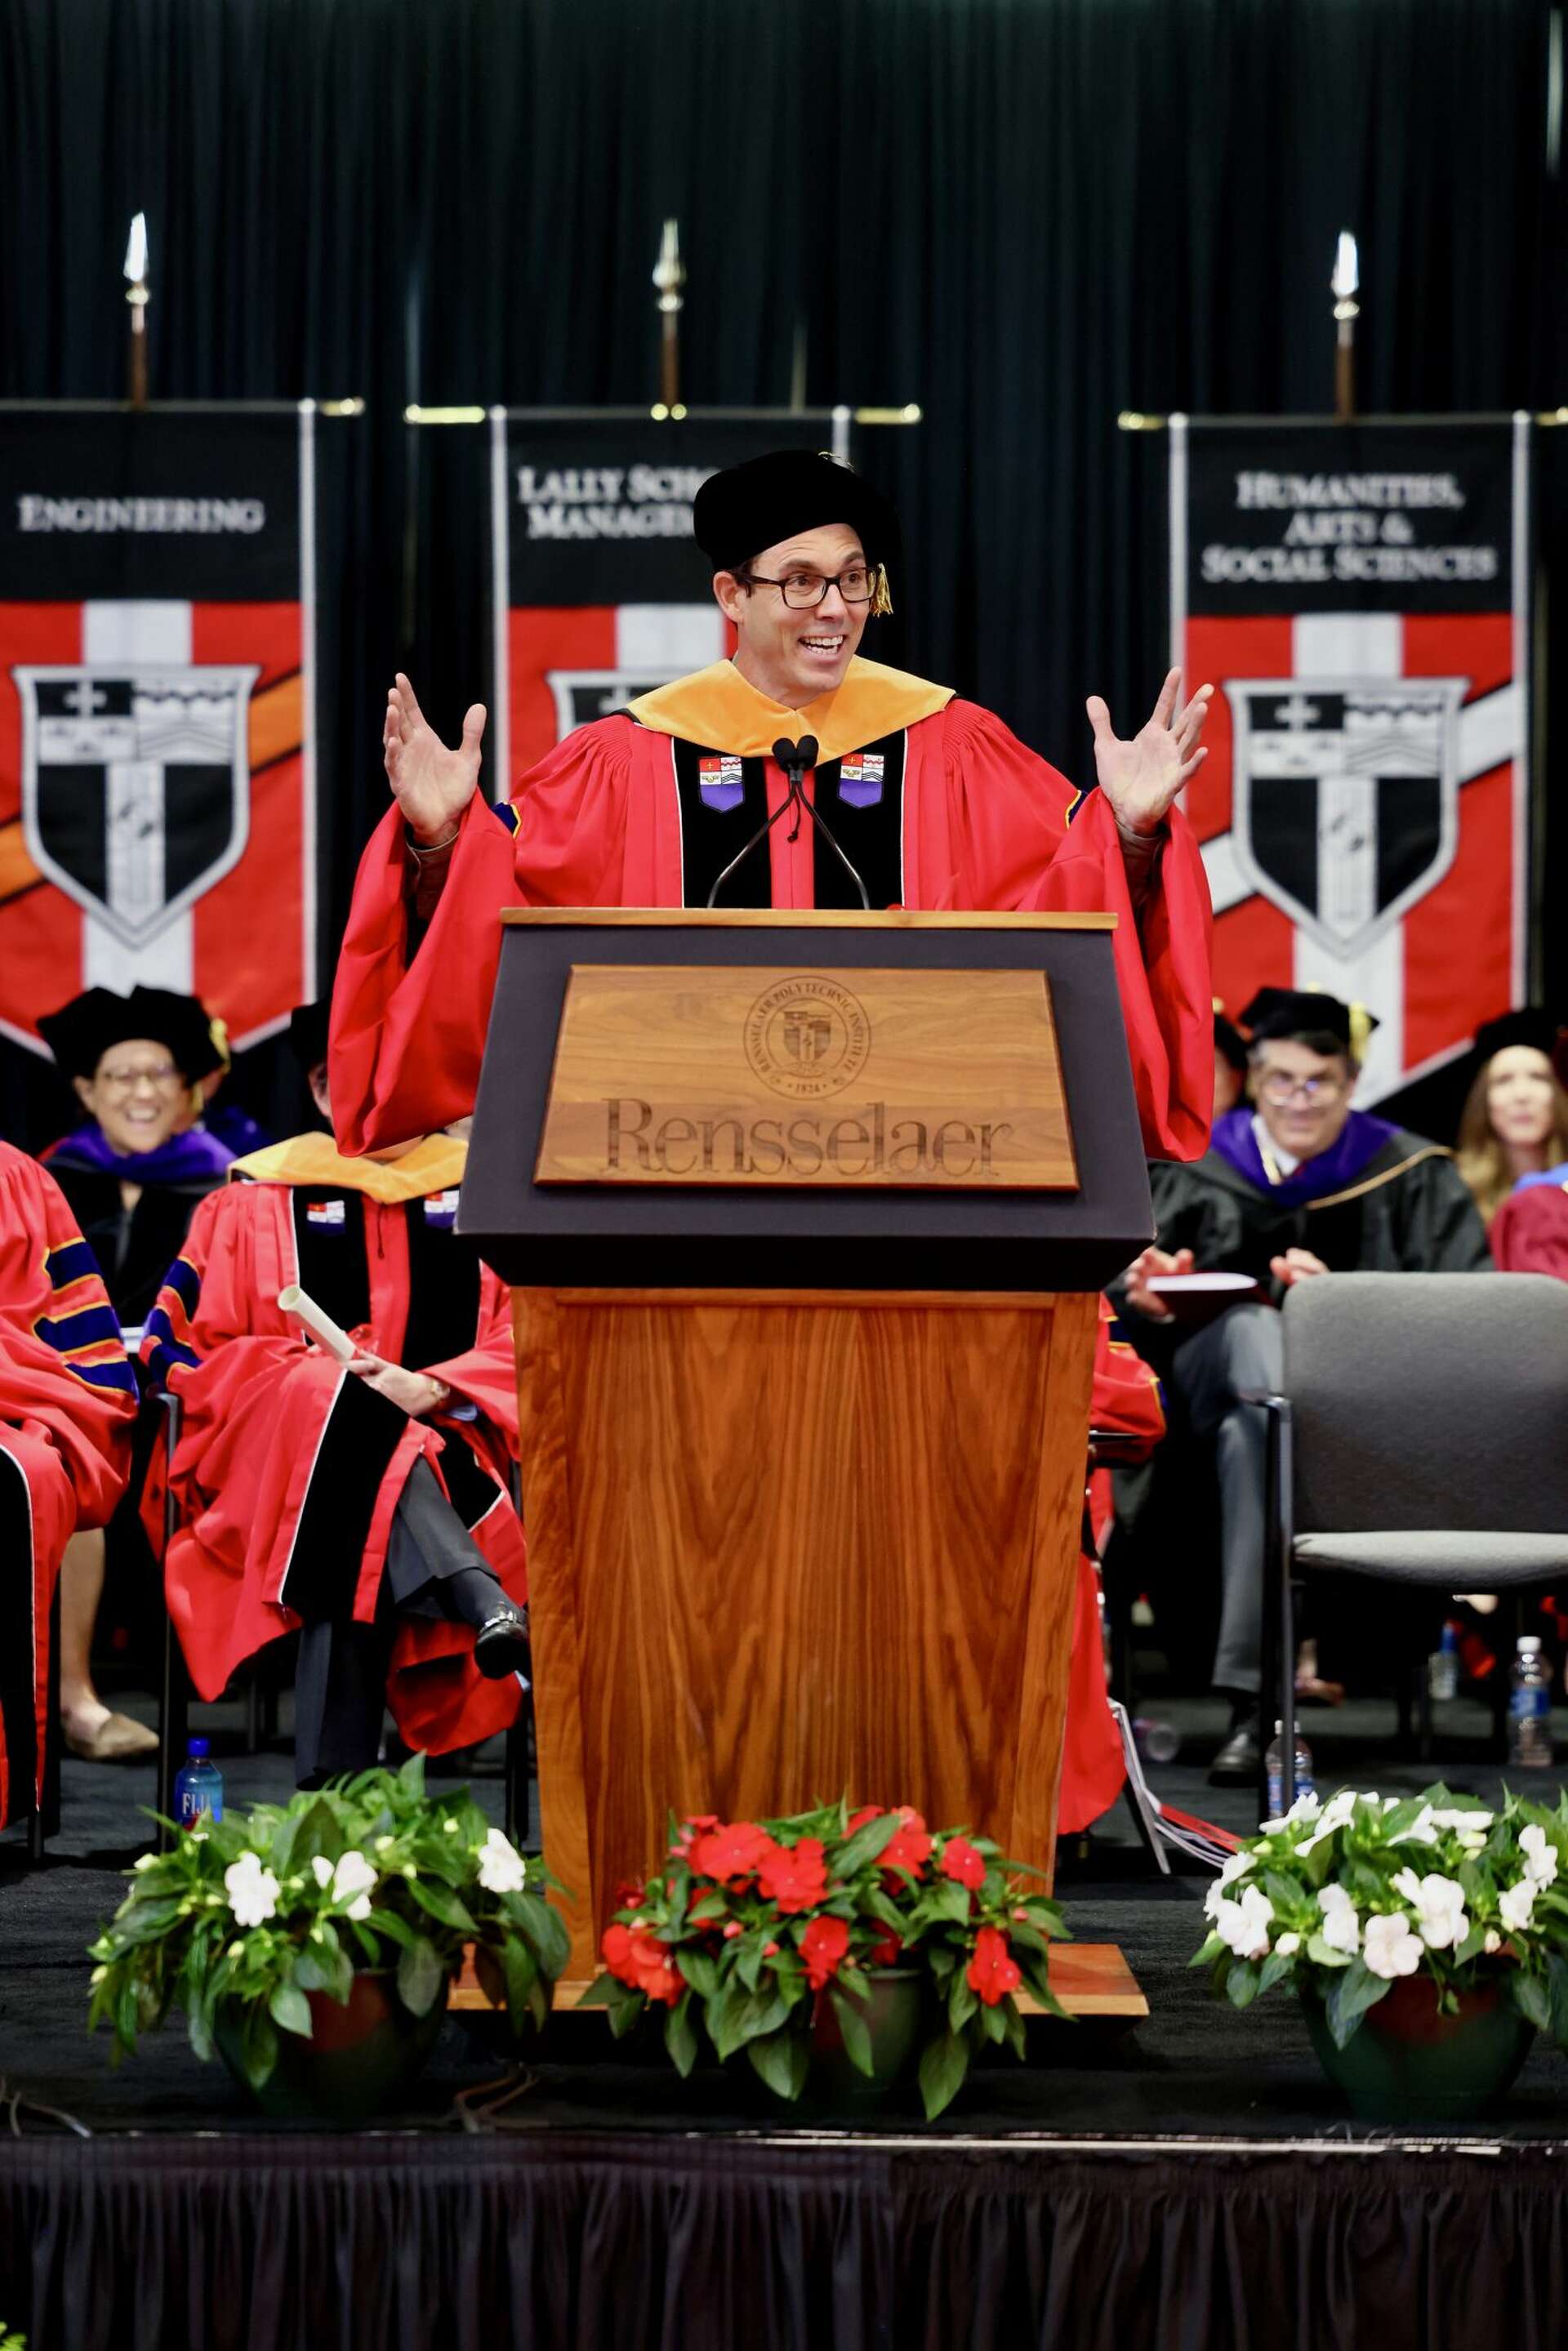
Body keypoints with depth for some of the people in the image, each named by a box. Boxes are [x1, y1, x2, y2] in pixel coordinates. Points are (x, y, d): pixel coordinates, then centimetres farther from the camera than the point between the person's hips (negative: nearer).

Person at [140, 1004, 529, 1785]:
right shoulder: (260, 1197, 15)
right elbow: (174, 1341, 8)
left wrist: (430, 1389, -12)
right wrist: (317, 1372, -9)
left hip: (447, 1440, 0)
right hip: (277, 1452, 0)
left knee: (361, 1541, -36)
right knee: (343, 1414, -38)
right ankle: (483, 1603, -53)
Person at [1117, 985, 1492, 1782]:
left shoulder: (1412, 1178, 9)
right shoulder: (1201, 1175, 15)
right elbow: (1144, 1325, 15)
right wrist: (1148, 1299, -12)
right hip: (1215, 1381, 1)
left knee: (1248, 1436, -39)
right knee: (1251, 1326, -40)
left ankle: (1251, 1699, -45)